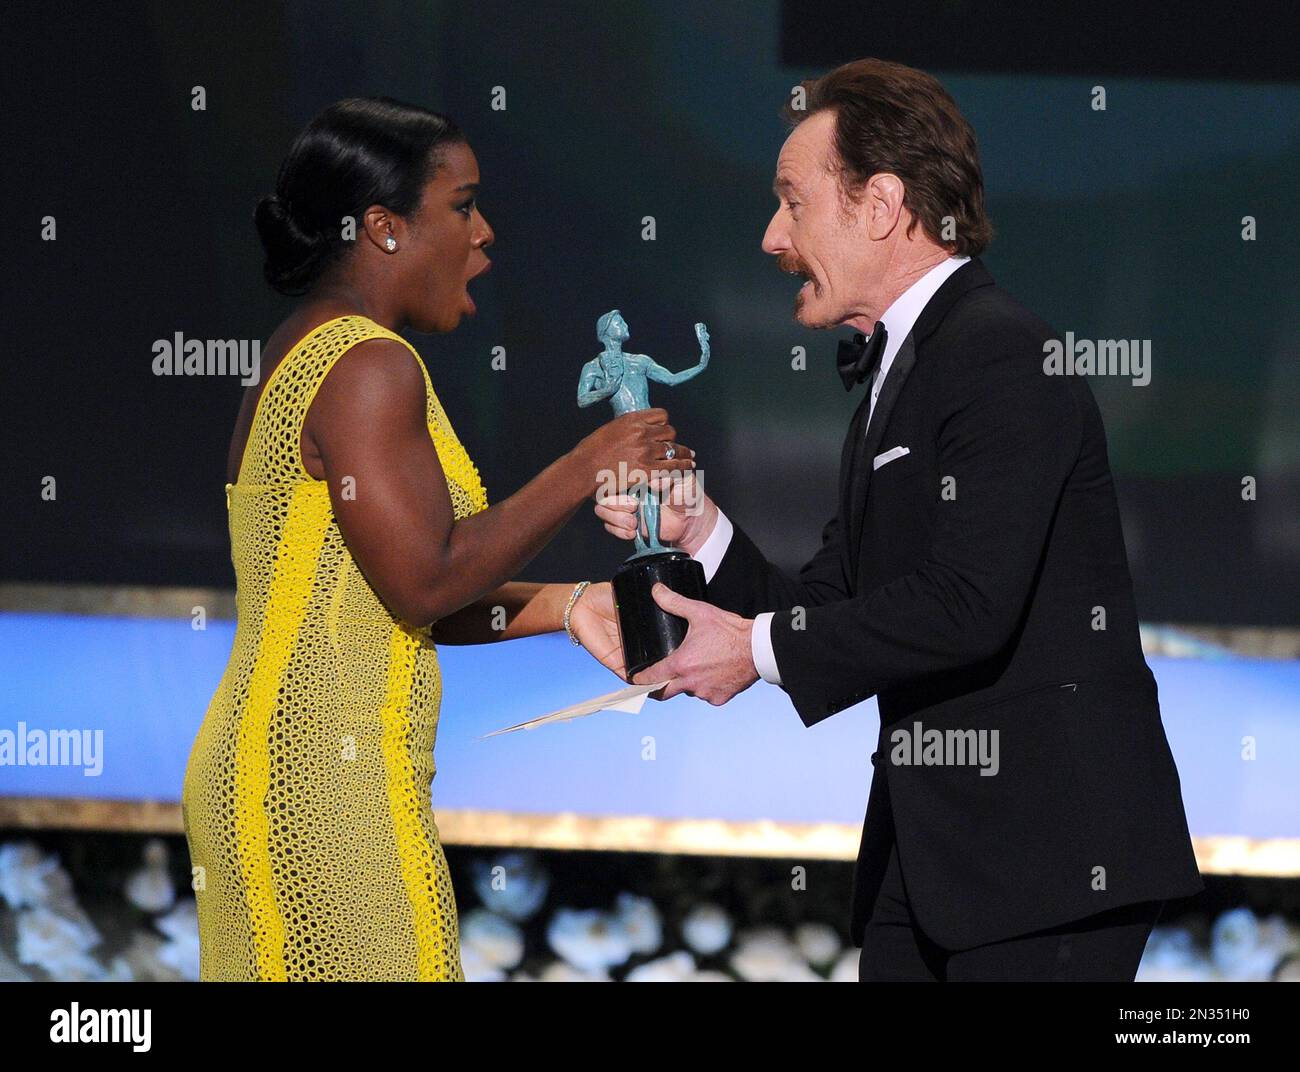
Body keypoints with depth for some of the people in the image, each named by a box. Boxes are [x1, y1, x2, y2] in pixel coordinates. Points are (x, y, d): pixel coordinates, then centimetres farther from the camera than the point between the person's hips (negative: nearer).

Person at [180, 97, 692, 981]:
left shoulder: (301, 358, 18)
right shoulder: (368, 366, -13)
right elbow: (423, 581, -18)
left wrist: (561, 606, 11)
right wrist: (586, 471, -10)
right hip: (328, 778, -10)